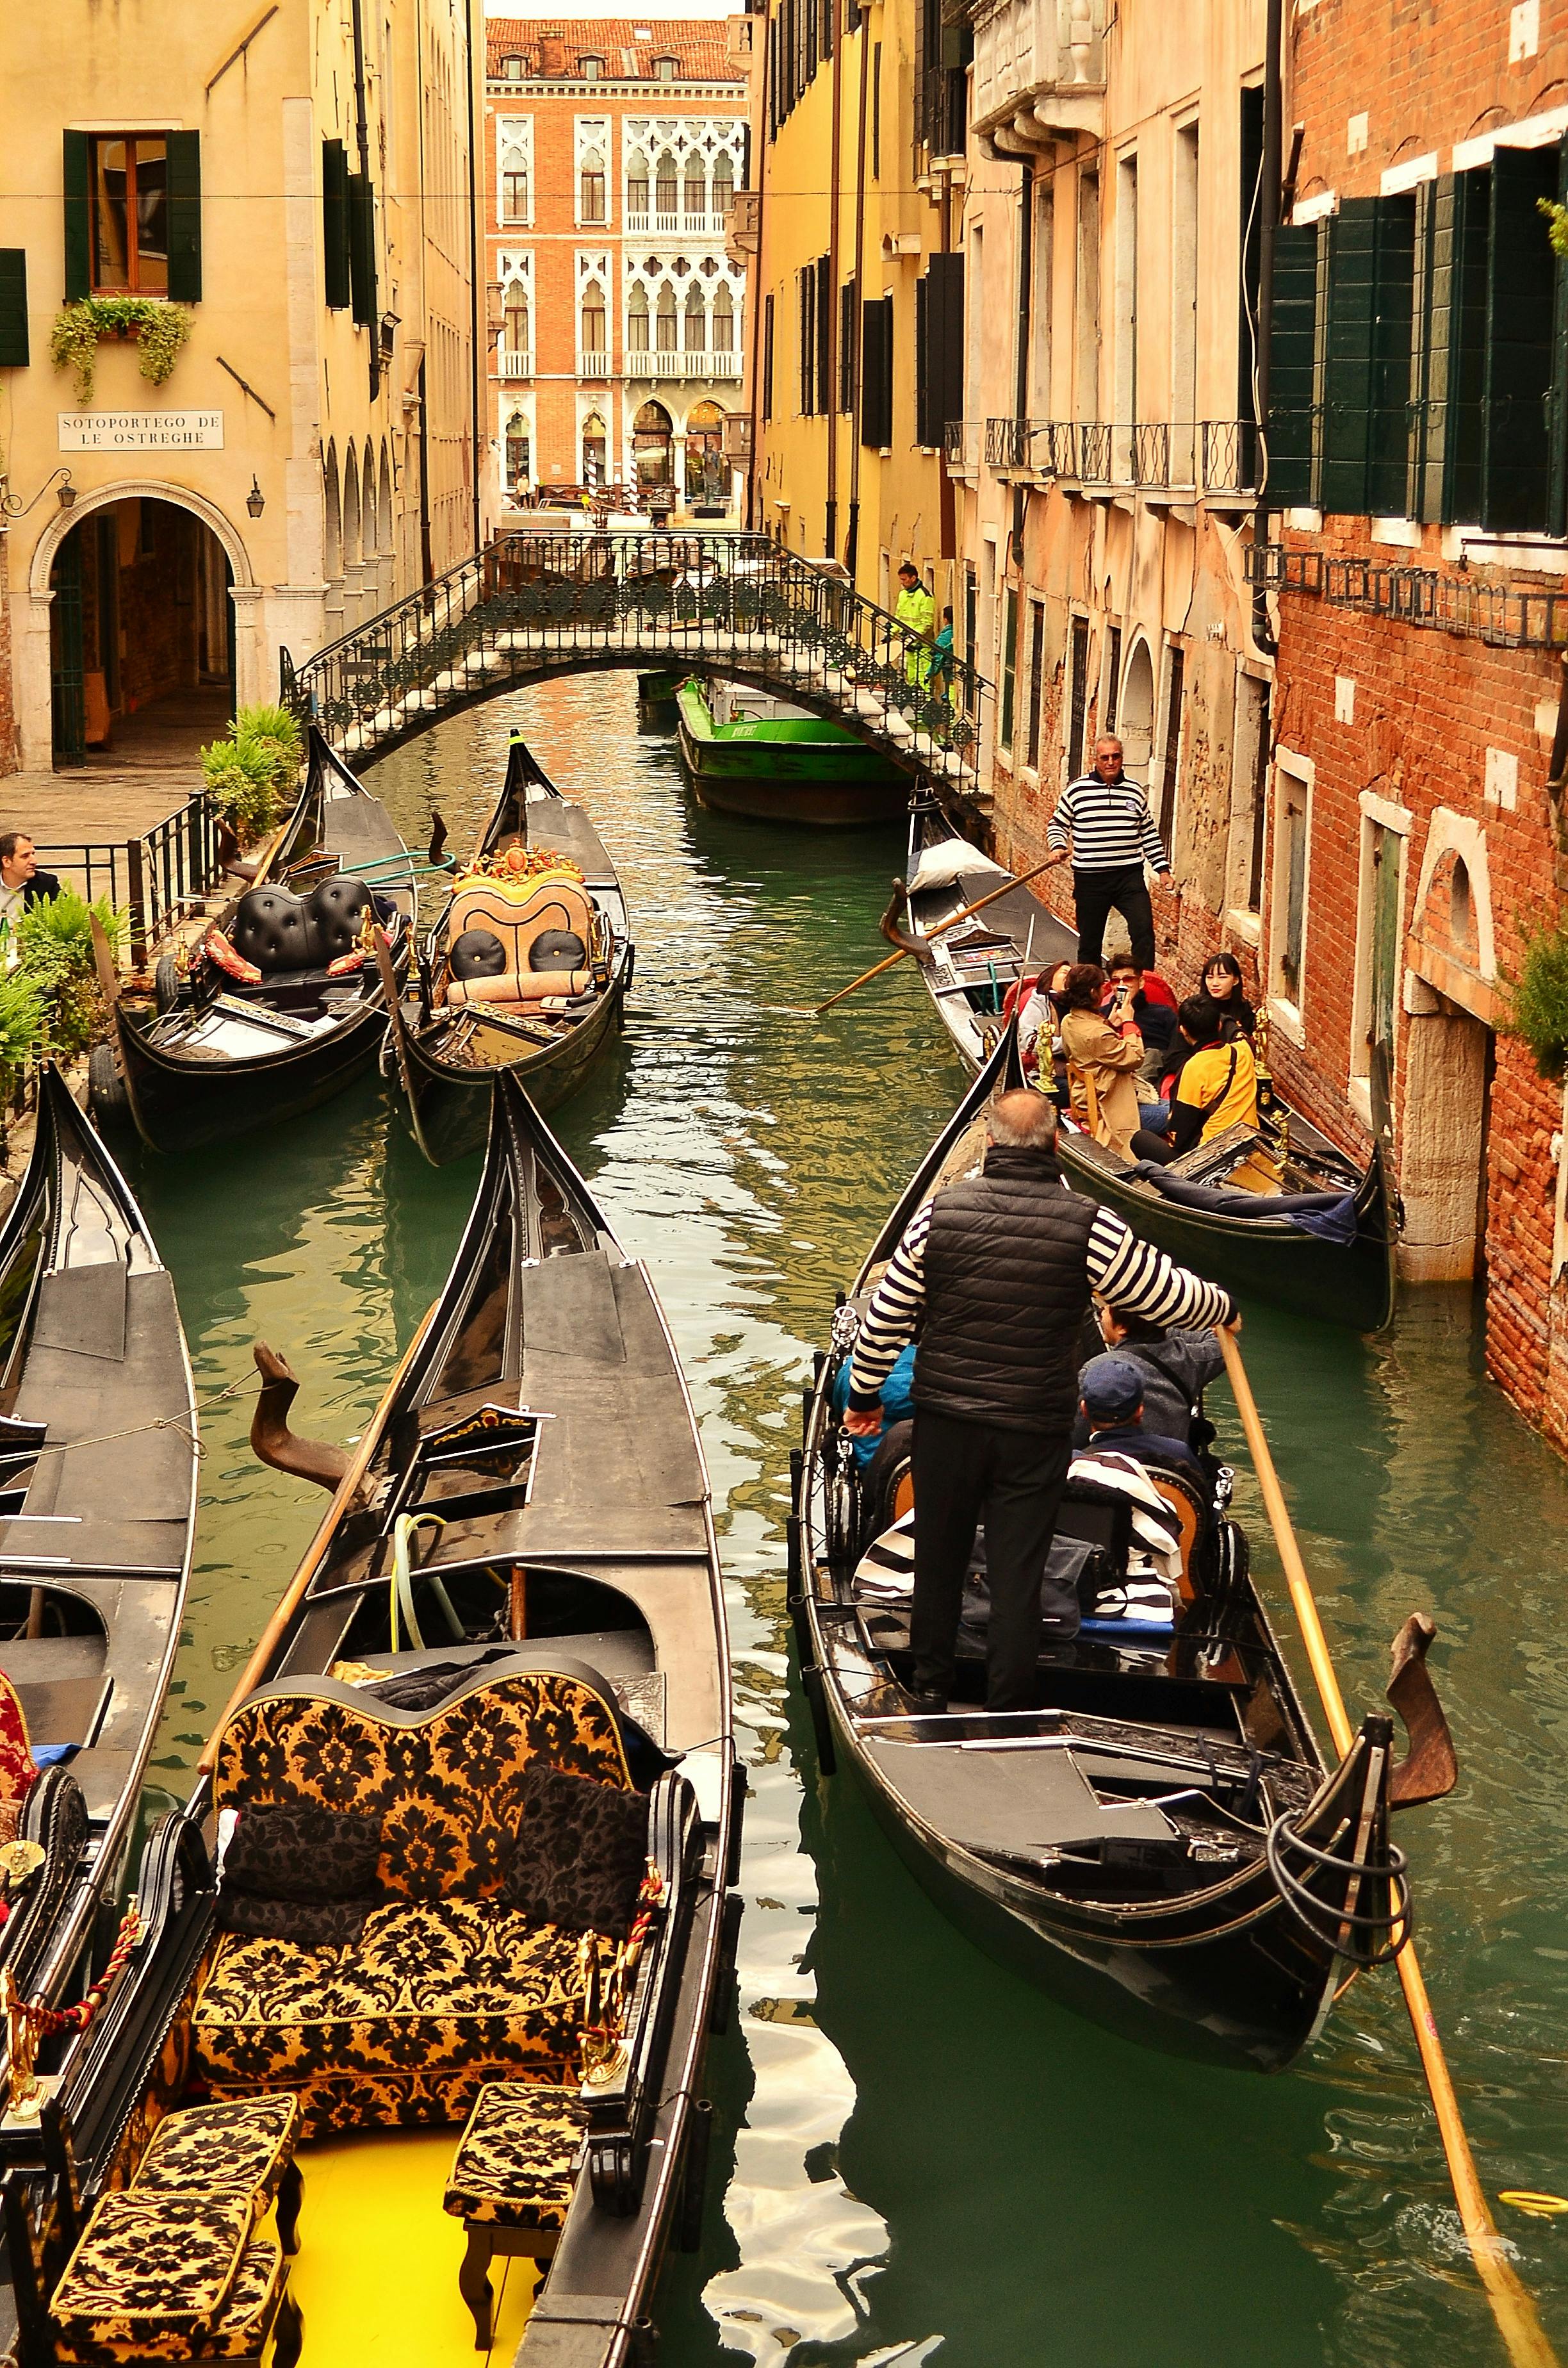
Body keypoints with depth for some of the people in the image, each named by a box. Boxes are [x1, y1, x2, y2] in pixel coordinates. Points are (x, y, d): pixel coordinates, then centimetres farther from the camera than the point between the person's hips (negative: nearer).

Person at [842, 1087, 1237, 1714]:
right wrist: (1224, 1307, 19)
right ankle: (1008, 1711, 15)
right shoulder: (1089, 1226, -12)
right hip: (1035, 1432, -2)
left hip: (944, 1420, 2)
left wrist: (864, 1394, 14)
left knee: (938, 1557, 18)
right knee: (1017, 1573, 8)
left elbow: (885, 1317, 0)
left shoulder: (940, 1211, -6)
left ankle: (931, 1688, 31)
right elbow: (1171, 1297, -3)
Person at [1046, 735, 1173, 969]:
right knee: (1089, 941, 8)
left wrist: (1163, 868, 9)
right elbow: (1058, 825, 8)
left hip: (1130, 877, 1)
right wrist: (1058, 847, -12)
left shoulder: (1135, 791, 8)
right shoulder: (1076, 790, 0)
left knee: (1144, 930, -15)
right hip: (1090, 879, -1)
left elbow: (1149, 833, 15)